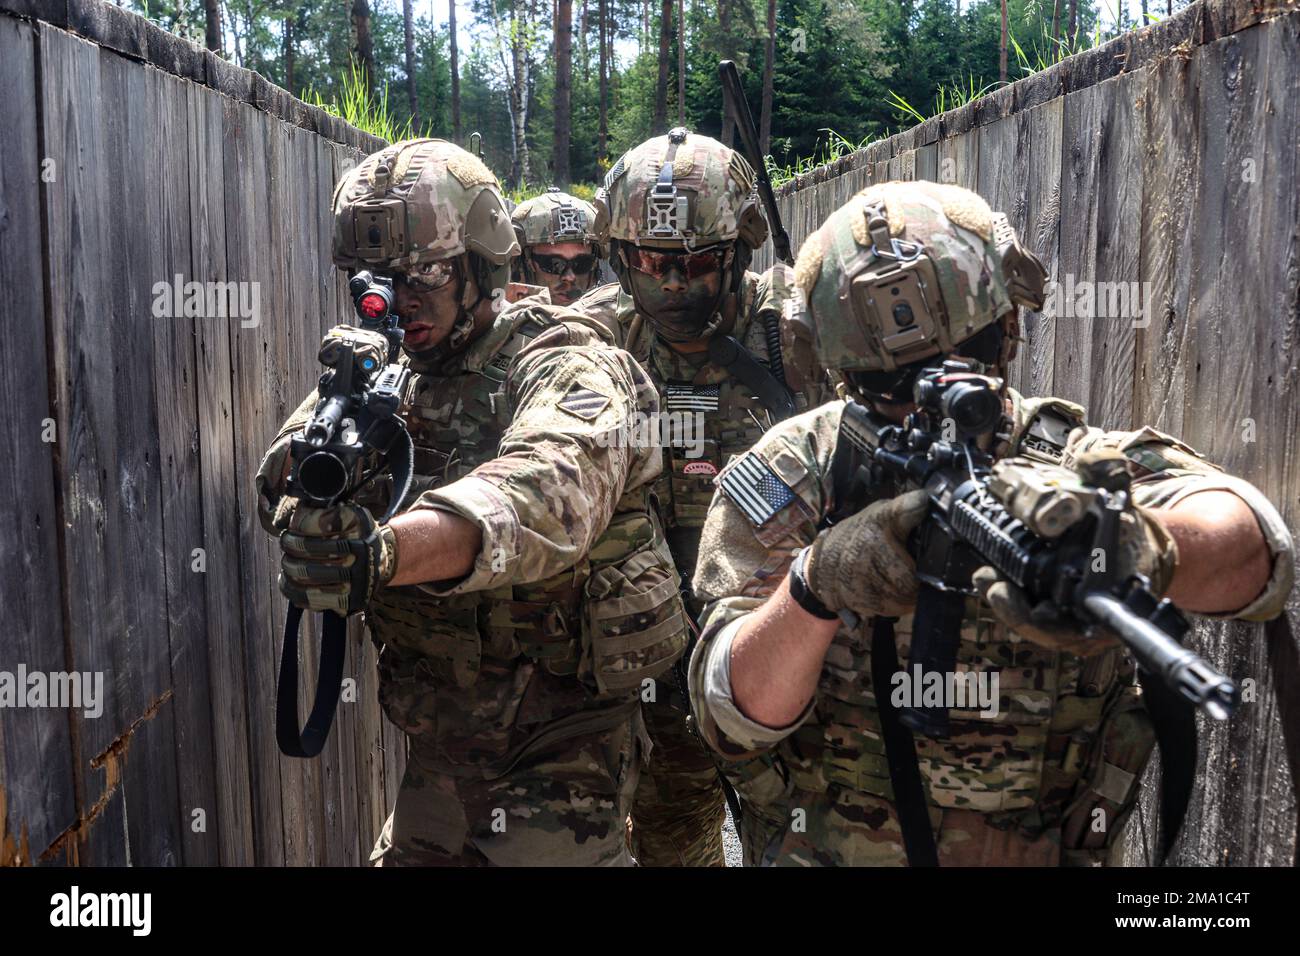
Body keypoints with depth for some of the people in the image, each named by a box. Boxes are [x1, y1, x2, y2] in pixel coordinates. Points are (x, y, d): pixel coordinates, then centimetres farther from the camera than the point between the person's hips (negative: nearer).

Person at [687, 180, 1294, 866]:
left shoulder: (1082, 465, -7)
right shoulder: (793, 476, -6)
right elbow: (736, 719, -12)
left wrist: (1140, 540, -48)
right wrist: (816, 583, -29)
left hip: (1041, 852, 0)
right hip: (829, 849, 0)